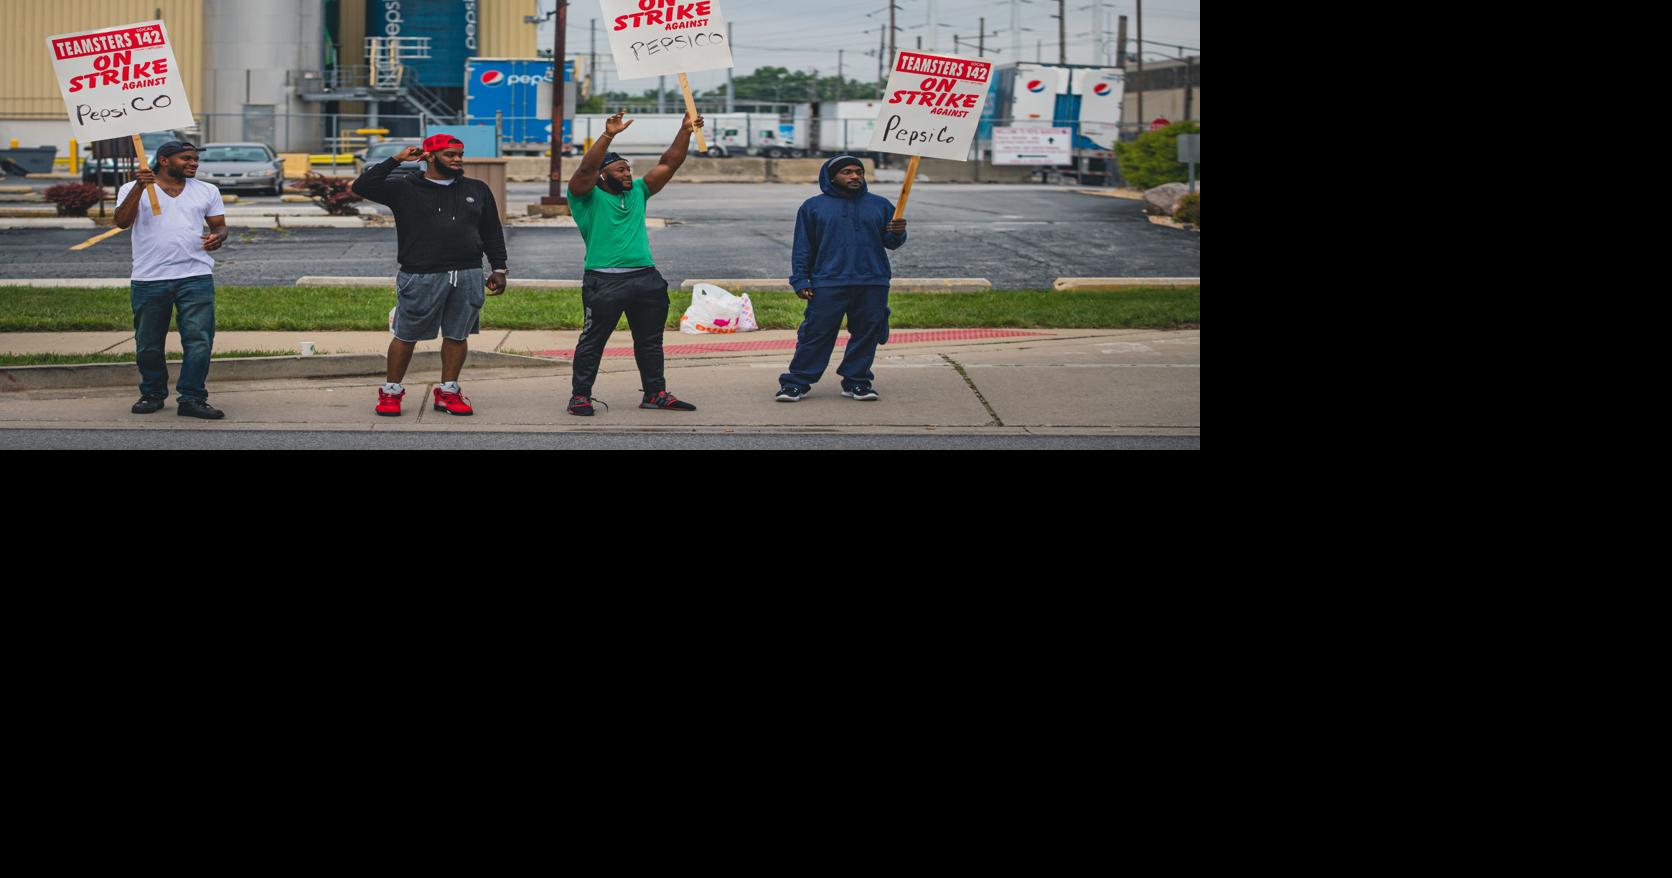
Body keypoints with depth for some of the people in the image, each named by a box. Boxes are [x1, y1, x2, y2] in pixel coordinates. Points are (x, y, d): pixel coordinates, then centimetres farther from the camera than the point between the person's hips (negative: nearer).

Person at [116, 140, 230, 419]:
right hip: (149, 279, -1)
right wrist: (140, 187, -21)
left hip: (196, 278, 1)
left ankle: (192, 398, -6)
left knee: (199, 340, -9)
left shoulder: (206, 191, 14)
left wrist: (218, 237, -7)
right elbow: (122, 221, -10)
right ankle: (153, 394, 23)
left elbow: (219, 225, 18)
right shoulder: (133, 190, 4)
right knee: (148, 345, 7)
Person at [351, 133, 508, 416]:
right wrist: (395, 160, -6)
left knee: (457, 335, 5)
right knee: (406, 336, 1)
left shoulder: (477, 190, 15)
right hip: (422, 277, -3)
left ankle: (448, 392, 17)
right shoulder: (405, 189, 3)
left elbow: (492, 232, 19)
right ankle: (391, 392, 13)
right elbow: (363, 187, -6)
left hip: (468, 276, 3)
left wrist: (499, 268, 14)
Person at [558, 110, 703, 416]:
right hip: (605, 281, -6)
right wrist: (608, 135, -27)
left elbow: (669, 164, 16)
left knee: (650, 340, 11)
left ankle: (655, 393, 20)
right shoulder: (588, 197, 1)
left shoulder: (637, 193, 18)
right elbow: (586, 168, -18)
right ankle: (580, 396, 4)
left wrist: (686, 130, 8)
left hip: (646, 278, 6)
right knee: (593, 340, -2)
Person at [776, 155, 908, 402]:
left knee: (866, 333, 3)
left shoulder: (880, 205, 14)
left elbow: (890, 242, 13)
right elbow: (802, 248, 9)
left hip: (873, 284, 2)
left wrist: (897, 233, -11)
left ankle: (857, 381, 15)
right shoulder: (813, 206, 10)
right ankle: (796, 382, 1)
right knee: (817, 333, -4)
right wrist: (800, 280, -1)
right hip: (827, 284, -2)